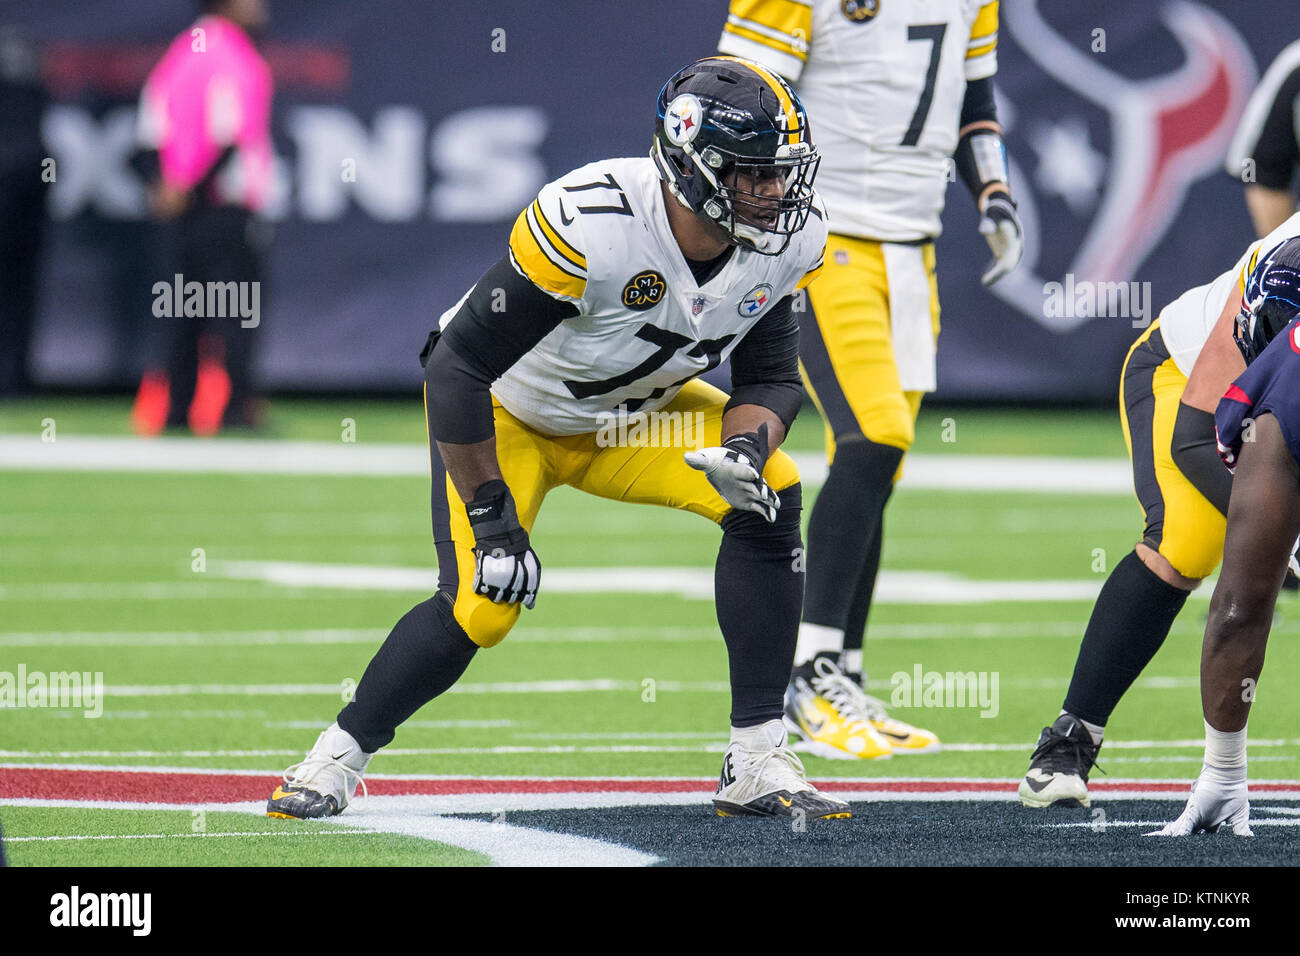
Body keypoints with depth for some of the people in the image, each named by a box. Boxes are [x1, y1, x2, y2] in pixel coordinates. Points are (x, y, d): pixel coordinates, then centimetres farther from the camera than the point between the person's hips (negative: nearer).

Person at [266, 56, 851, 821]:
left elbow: (772, 378, -4)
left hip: (633, 414, 5)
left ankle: (757, 764, -11)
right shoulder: (590, 224, -38)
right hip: (509, 412, -5)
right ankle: (340, 756, 6)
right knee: (483, 604, -20)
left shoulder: (788, 241, -19)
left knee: (769, 498, -18)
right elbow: (460, 364, -31)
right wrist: (490, 514, -28)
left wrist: (748, 444, -28)